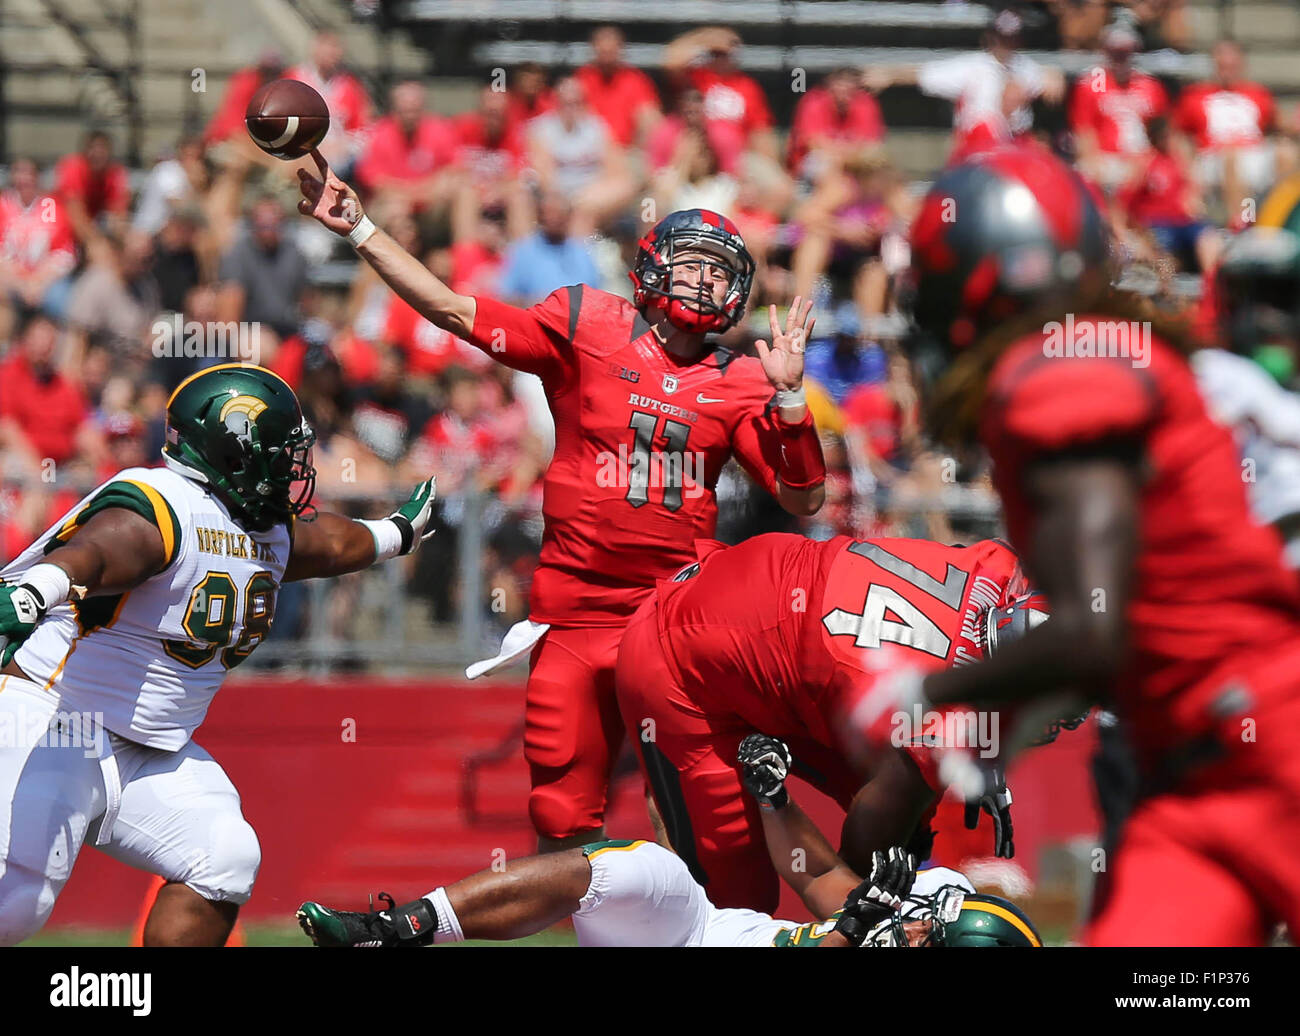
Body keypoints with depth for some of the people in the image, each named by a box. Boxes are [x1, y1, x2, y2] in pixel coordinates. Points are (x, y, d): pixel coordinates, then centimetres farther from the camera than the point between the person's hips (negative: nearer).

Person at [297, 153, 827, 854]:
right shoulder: (588, 328, 3)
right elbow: (455, 311, 2)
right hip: (576, 614, 0)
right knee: (564, 816, 2)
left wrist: (787, 395, -6)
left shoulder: (739, 383, 7)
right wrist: (359, 231, -2)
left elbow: (802, 500, 5)